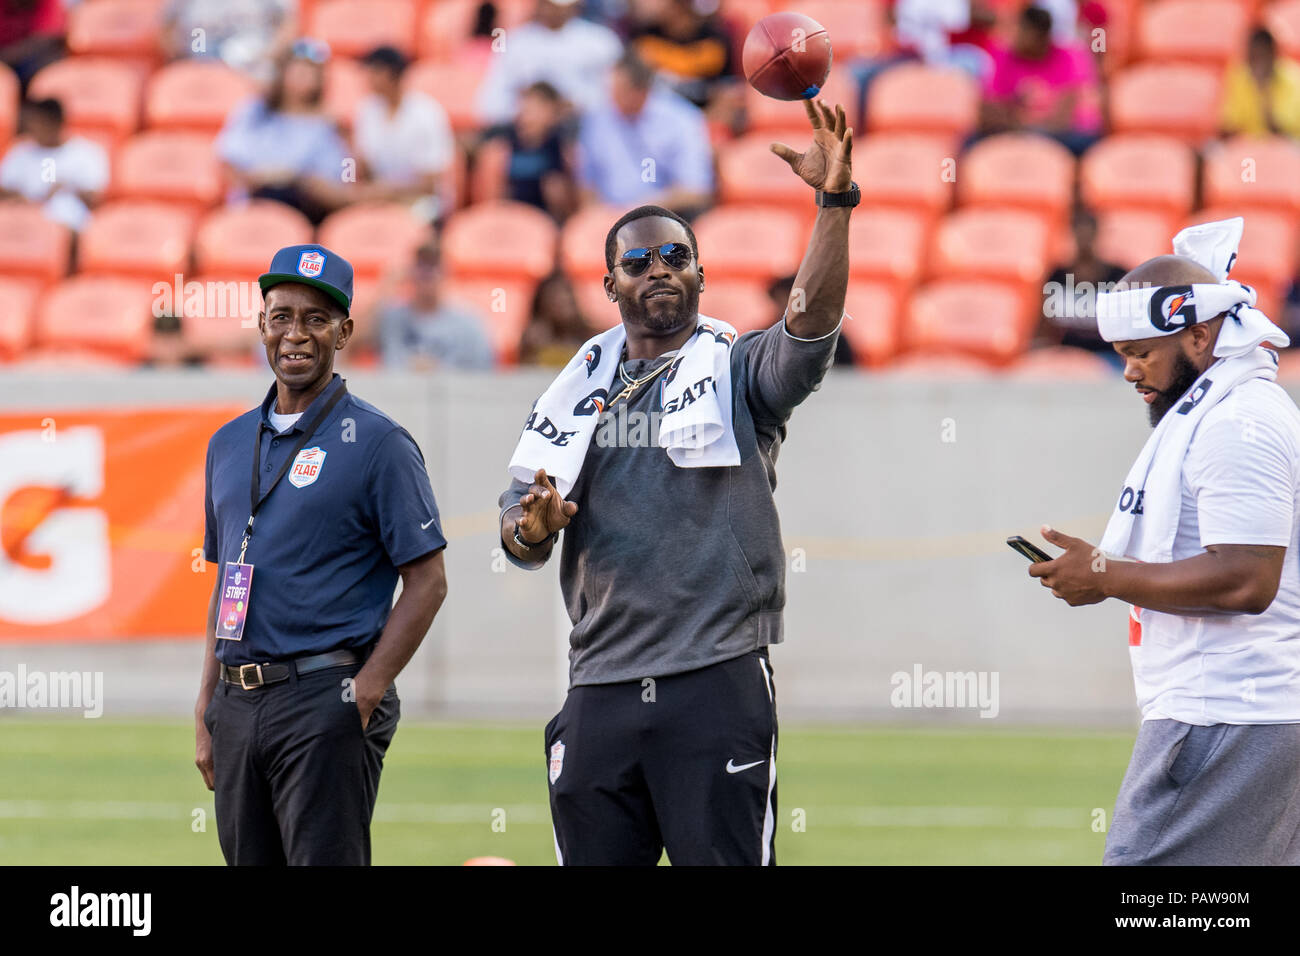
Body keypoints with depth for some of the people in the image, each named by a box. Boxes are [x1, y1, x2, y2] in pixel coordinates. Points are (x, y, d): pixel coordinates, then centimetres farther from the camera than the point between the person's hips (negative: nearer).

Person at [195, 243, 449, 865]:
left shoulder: (377, 442, -4)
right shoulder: (230, 443, 16)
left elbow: (428, 581, -7)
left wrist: (364, 695, -14)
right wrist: (207, 712, 14)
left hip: (324, 700, -7)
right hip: (239, 704, 7)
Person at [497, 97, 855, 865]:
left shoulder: (739, 370, 5)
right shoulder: (575, 393, 16)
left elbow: (814, 320, -15)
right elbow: (518, 533, 15)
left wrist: (836, 201, -27)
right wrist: (534, 527, -10)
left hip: (719, 684, -4)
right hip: (601, 691, 4)